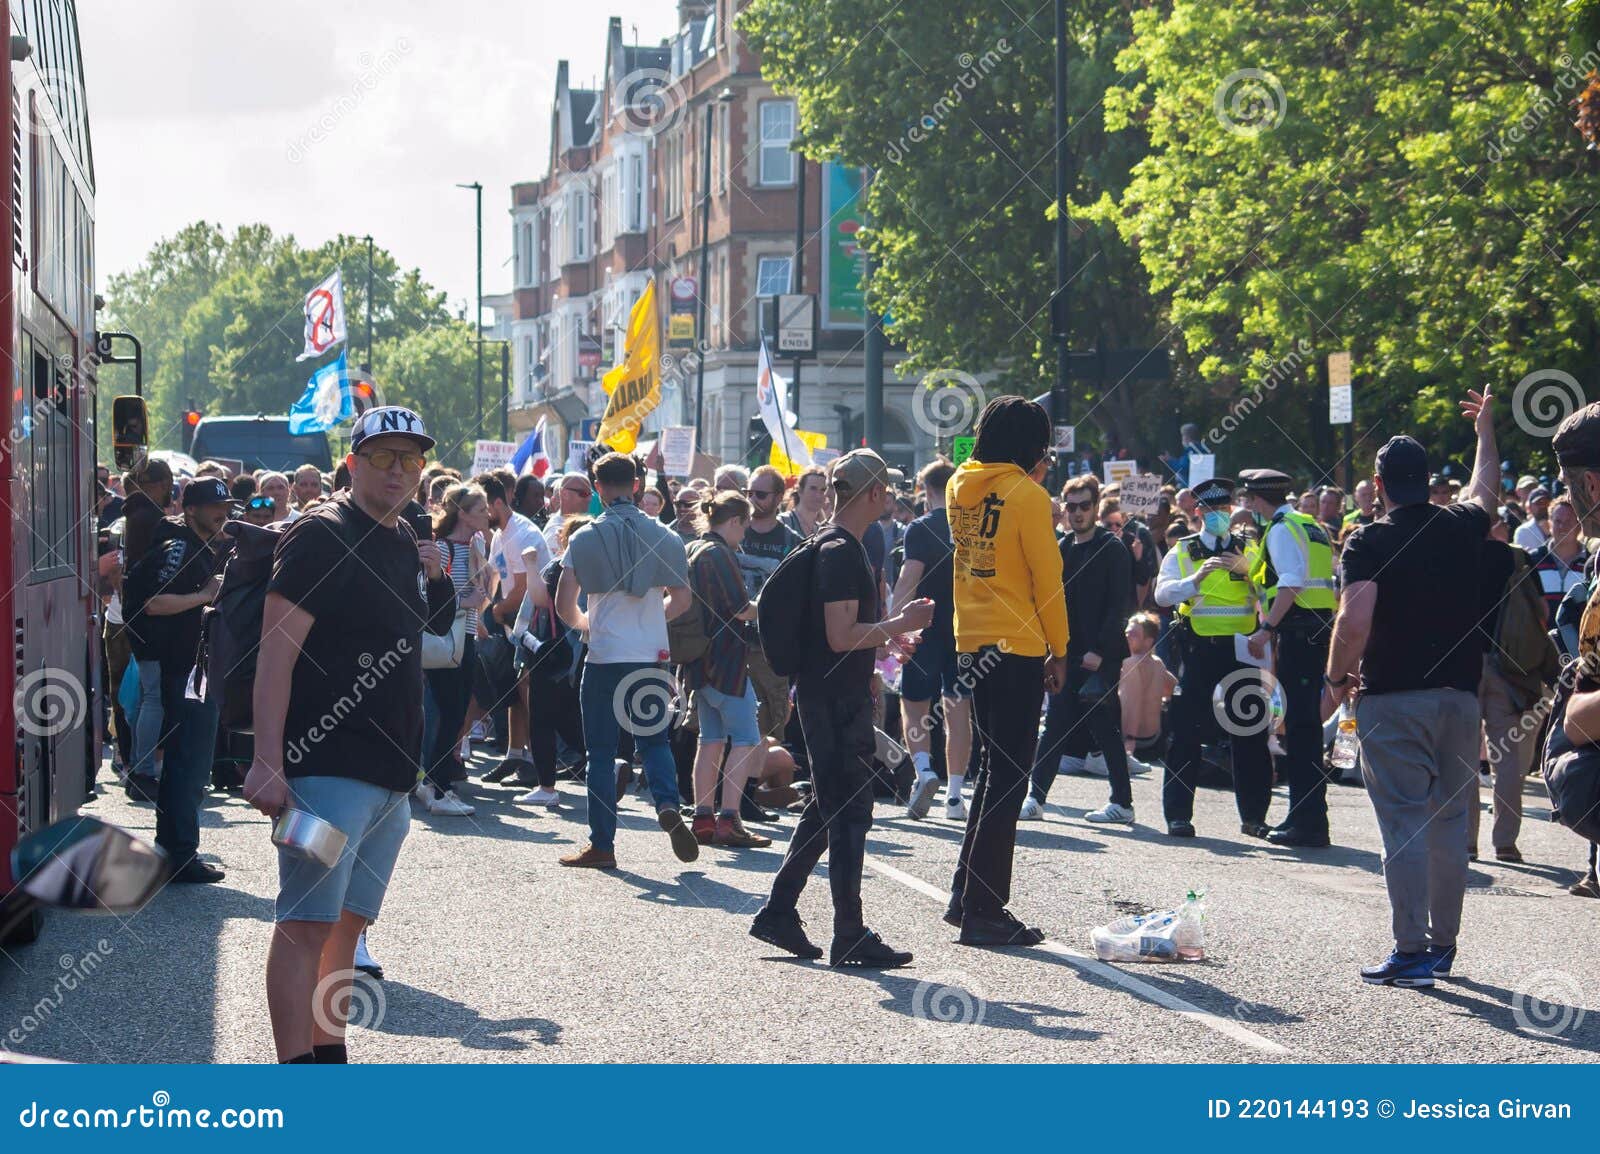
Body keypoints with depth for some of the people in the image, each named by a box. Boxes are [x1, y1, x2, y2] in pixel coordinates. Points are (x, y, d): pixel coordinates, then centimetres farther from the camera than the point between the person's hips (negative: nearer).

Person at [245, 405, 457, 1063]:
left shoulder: (405, 541, 16)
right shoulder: (322, 536, -9)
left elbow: (432, 631, 32)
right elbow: (276, 652, -16)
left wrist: (438, 577, 11)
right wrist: (268, 763, -23)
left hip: (390, 775, 9)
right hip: (326, 768, -9)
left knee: (348, 923, 13)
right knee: (307, 924, -9)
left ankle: (330, 1055, 19)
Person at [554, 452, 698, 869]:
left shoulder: (584, 538, -4)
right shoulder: (662, 536, 1)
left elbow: (565, 605, -5)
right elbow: (681, 598, 6)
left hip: (603, 658, -1)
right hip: (650, 658, 2)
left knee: (601, 753, 6)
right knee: (653, 740, 13)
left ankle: (602, 845, 8)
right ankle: (668, 806, -15)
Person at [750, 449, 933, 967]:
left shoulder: (835, 546, 15)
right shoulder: (841, 552, -18)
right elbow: (842, 637, -23)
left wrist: (886, 632, 26)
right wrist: (900, 623, -14)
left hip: (833, 697, 11)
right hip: (837, 701, -11)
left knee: (826, 809, 17)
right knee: (848, 815, -6)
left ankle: (778, 913, 22)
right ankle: (850, 938, -2)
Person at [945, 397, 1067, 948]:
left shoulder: (959, 486, 7)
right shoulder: (1026, 495, -13)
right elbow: (1047, 576, -11)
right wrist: (1059, 649, -2)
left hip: (972, 643, 7)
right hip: (1017, 648, -7)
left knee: (994, 767, 20)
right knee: (1007, 777, -3)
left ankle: (966, 895, 23)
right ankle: (983, 912, -3)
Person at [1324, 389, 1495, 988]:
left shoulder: (1369, 541, -7)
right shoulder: (1463, 528, 7)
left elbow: (1354, 620, -20)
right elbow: (1484, 489, 31)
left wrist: (1337, 678, -4)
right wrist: (1485, 429, 47)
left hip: (1392, 697, -4)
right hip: (1460, 692, 4)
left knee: (1405, 824, -5)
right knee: (1449, 821, 13)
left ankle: (1411, 952, -8)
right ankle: (1442, 943, 20)